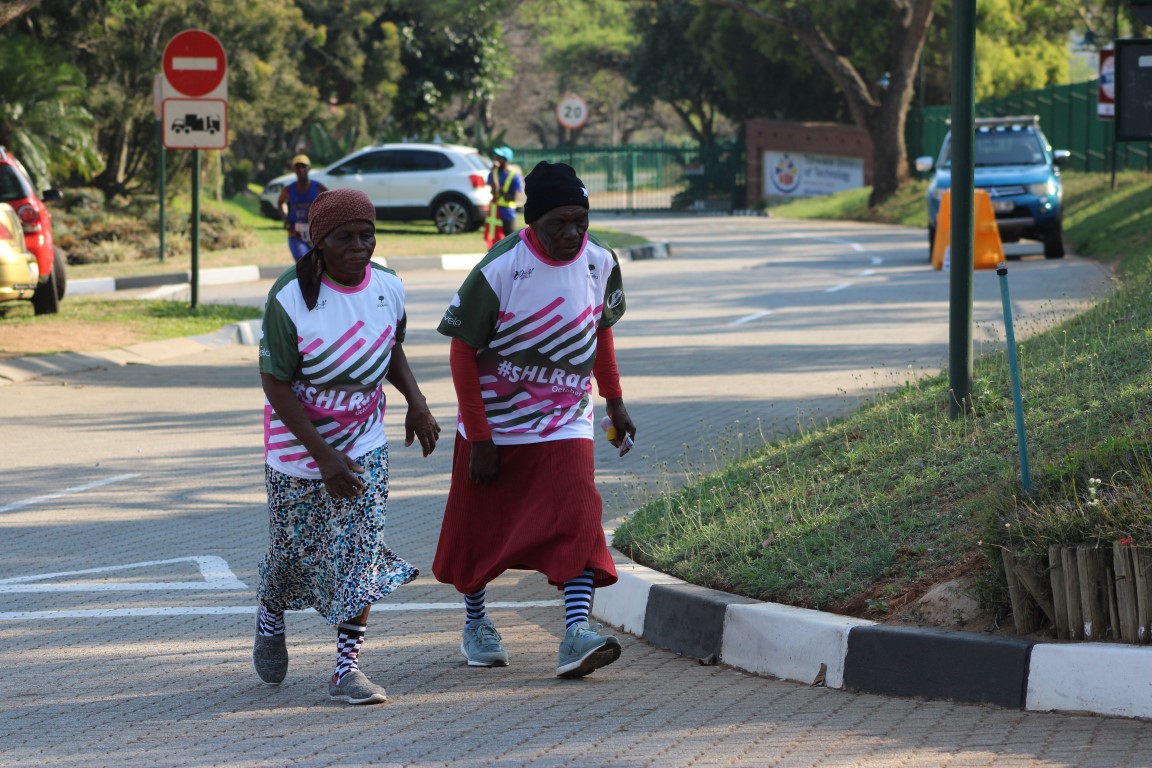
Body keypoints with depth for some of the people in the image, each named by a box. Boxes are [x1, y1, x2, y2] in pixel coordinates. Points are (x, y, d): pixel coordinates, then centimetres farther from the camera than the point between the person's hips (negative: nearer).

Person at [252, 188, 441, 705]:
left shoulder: (388, 288, -6)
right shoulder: (291, 299, -21)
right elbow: (275, 384, -17)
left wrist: (415, 401, -3)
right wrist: (324, 455, -23)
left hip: (365, 446, 3)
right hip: (299, 447, -3)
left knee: (361, 551, -8)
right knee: (293, 551, 10)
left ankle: (347, 667, -4)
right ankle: (270, 620, 43)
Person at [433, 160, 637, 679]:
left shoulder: (599, 262, -6)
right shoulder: (498, 270, -20)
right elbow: (463, 350, -13)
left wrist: (614, 400, 15)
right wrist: (479, 439, -14)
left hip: (565, 423, 2)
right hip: (494, 423, -2)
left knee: (577, 518, -18)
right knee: (478, 528, 10)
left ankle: (577, 635, -27)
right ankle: (475, 624, 34)